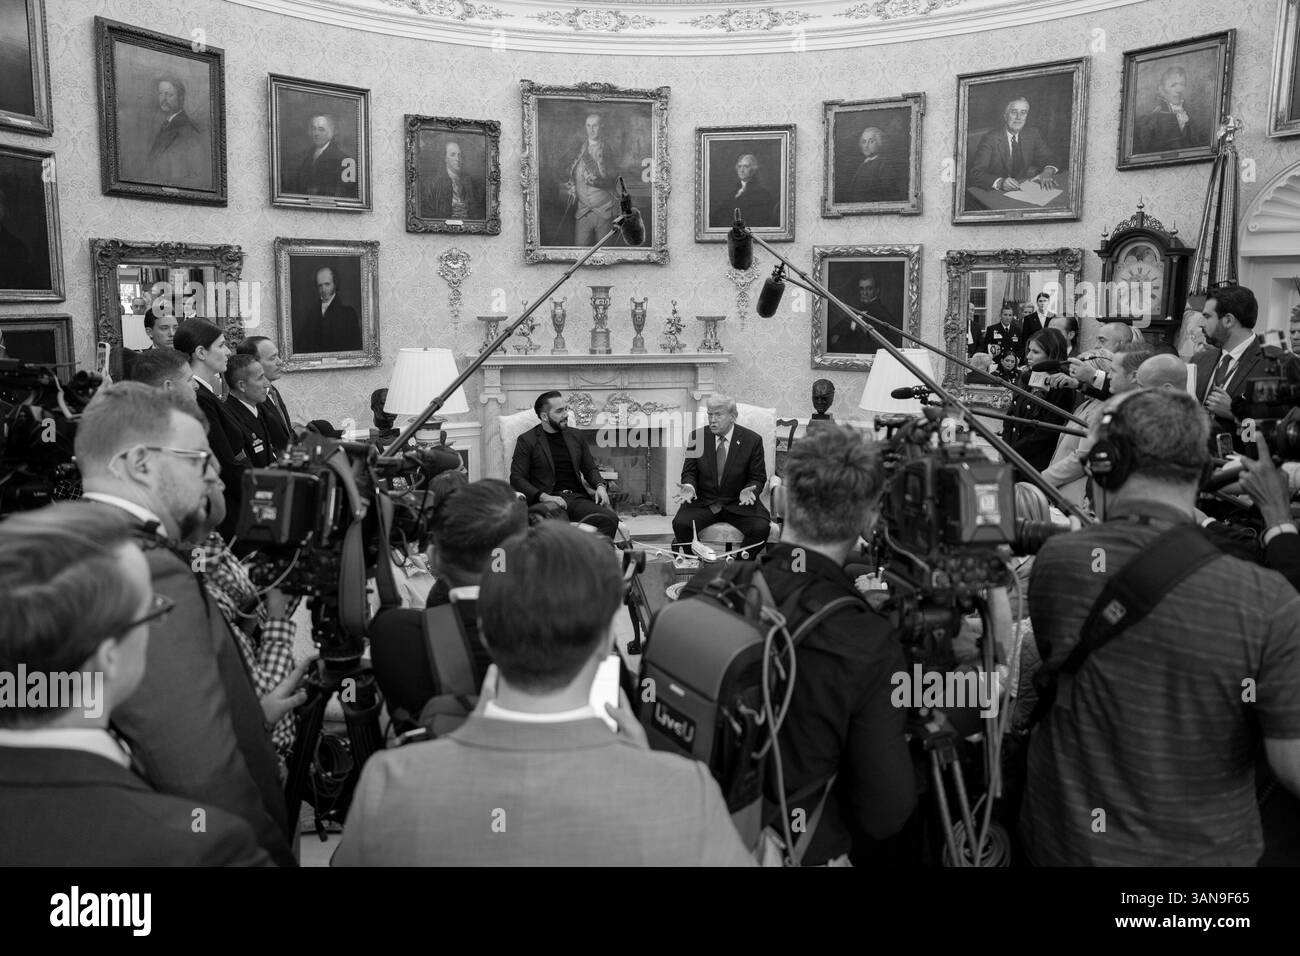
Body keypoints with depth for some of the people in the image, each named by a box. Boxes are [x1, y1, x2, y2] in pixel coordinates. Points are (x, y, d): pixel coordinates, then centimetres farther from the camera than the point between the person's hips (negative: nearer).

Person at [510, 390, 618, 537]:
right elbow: (516, 478, 0)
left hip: (577, 497, 5)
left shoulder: (576, 437, 21)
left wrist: (600, 486, 5)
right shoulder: (527, 441, 7)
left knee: (610, 519, -27)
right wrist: (543, 496, -16)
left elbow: (590, 469, 28)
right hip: (548, 501, -4)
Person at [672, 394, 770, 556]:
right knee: (680, 523, -27)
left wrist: (748, 491, -21)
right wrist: (689, 487, -16)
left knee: (761, 528, -28)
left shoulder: (752, 440, -3)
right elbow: (689, 472, 7)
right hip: (703, 502, 1)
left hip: (739, 504, -1)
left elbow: (758, 478, 2)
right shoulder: (697, 437, 2)